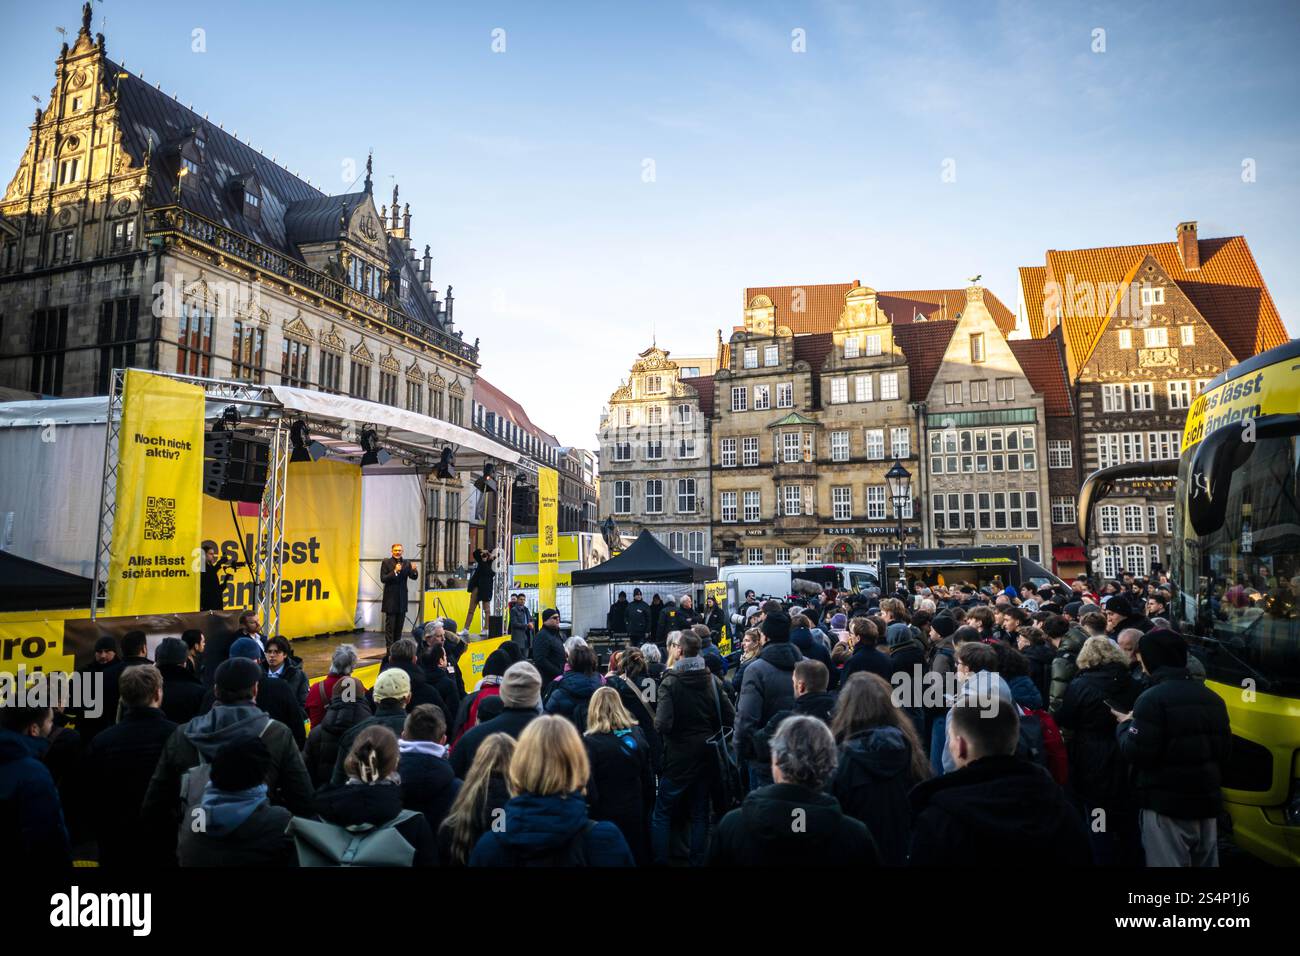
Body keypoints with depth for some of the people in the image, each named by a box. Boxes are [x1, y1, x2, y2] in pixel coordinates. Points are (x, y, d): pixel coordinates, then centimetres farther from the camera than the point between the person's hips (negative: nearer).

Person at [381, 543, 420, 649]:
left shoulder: (407, 563, 7)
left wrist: (414, 570, -22)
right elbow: (383, 578, -10)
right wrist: (395, 571, -21)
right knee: (390, 625, -1)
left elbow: (414, 577, -1)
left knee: (400, 625, 9)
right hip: (390, 598, -4)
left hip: (402, 598, 4)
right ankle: (389, 647, 1)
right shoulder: (386, 562, -2)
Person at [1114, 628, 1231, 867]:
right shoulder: (1212, 697, 8)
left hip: (1167, 805, -8)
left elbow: (1135, 753, -20)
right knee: (1205, 863, 19)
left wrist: (1124, 725, -3)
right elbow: (1224, 748, 15)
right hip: (1207, 803, 8)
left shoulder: (1153, 698, -18)